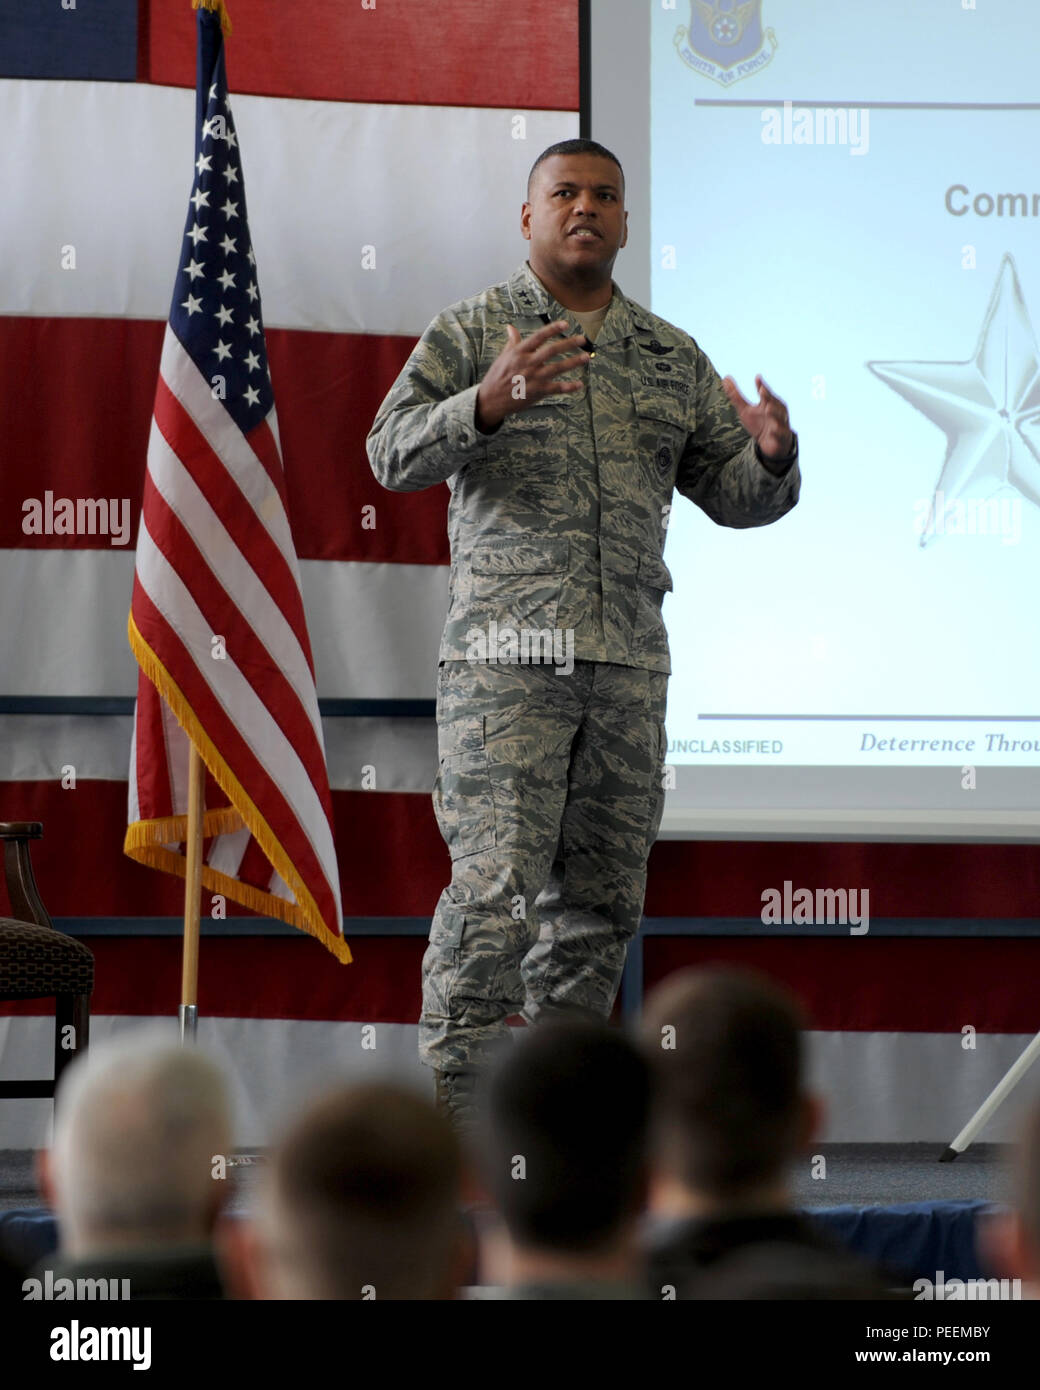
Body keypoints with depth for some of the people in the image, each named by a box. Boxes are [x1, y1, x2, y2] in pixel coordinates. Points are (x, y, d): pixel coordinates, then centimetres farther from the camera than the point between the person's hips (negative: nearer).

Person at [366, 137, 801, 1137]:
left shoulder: (672, 359, 17)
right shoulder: (469, 333, 4)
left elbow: (735, 496, 17)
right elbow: (395, 454, -9)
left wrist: (772, 455, -7)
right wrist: (490, 403, -27)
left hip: (628, 666, 5)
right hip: (505, 654, -5)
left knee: (601, 895, 6)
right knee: (494, 881, -13)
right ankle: (457, 1110, -12)